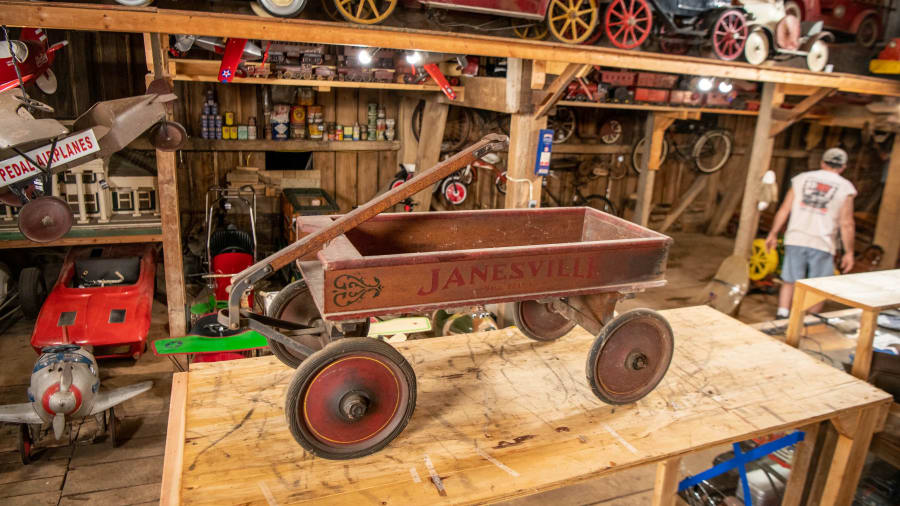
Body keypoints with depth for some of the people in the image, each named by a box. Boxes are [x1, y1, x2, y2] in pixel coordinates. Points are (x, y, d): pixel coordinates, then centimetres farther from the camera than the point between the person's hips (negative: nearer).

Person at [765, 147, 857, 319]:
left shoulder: (802, 178, 7)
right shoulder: (845, 188, 0)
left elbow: (784, 210, 6)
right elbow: (846, 224, -2)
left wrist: (773, 234, 15)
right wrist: (849, 252, 4)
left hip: (795, 240, 2)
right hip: (822, 244, -2)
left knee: (789, 282, 11)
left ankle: (781, 316, 4)